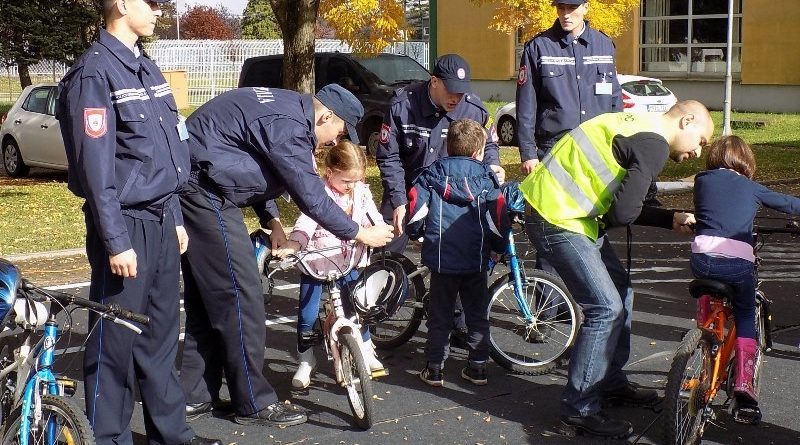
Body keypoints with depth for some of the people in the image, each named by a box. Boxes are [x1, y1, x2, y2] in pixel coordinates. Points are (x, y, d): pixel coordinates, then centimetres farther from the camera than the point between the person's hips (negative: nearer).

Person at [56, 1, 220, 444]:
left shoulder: (146, 68, 14)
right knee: (115, 340, 1)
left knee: (161, 333, 14)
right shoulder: (94, 73, -12)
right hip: (125, 225, -8)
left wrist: (174, 218, 17)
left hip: (161, 222, 8)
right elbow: (95, 167, -16)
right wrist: (116, 241, -18)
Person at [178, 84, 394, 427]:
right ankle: (254, 403, 4)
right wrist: (359, 233, -10)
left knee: (207, 298, 15)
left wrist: (272, 221, 7)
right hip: (205, 192, -11)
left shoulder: (285, 107, 12)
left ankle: (196, 395, 22)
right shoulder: (288, 125, -20)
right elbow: (311, 196, -19)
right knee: (241, 296, -5)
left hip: (192, 189, 11)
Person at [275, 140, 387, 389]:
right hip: (316, 265, -4)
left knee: (357, 309, 11)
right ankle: (306, 361, 19)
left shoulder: (362, 192, 0)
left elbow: (373, 218, -1)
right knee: (307, 316, -1)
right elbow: (306, 222, -31)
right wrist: (292, 245, -48)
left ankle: (366, 352, 33)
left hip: (349, 265, 4)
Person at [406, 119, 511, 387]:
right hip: (476, 260, 0)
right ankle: (477, 367, 17)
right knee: (477, 315, 13)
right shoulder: (487, 179, 1)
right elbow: (499, 219, -2)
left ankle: (434, 368, 11)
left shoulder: (431, 176, 3)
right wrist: (500, 246, 14)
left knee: (439, 316, 9)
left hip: (441, 259, 0)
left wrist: (418, 234, 16)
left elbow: (415, 210, -3)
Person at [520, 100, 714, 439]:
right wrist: (604, 223, -1)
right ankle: (578, 410, -3)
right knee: (606, 307, -10)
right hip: (557, 220, -11)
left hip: (570, 215, 11)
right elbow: (623, 212, -22)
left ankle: (611, 383, 31)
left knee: (620, 292, 18)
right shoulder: (653, 145, -16)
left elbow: (625, 206, 16)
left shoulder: (640, 126, 16)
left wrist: (672, 219, 11)